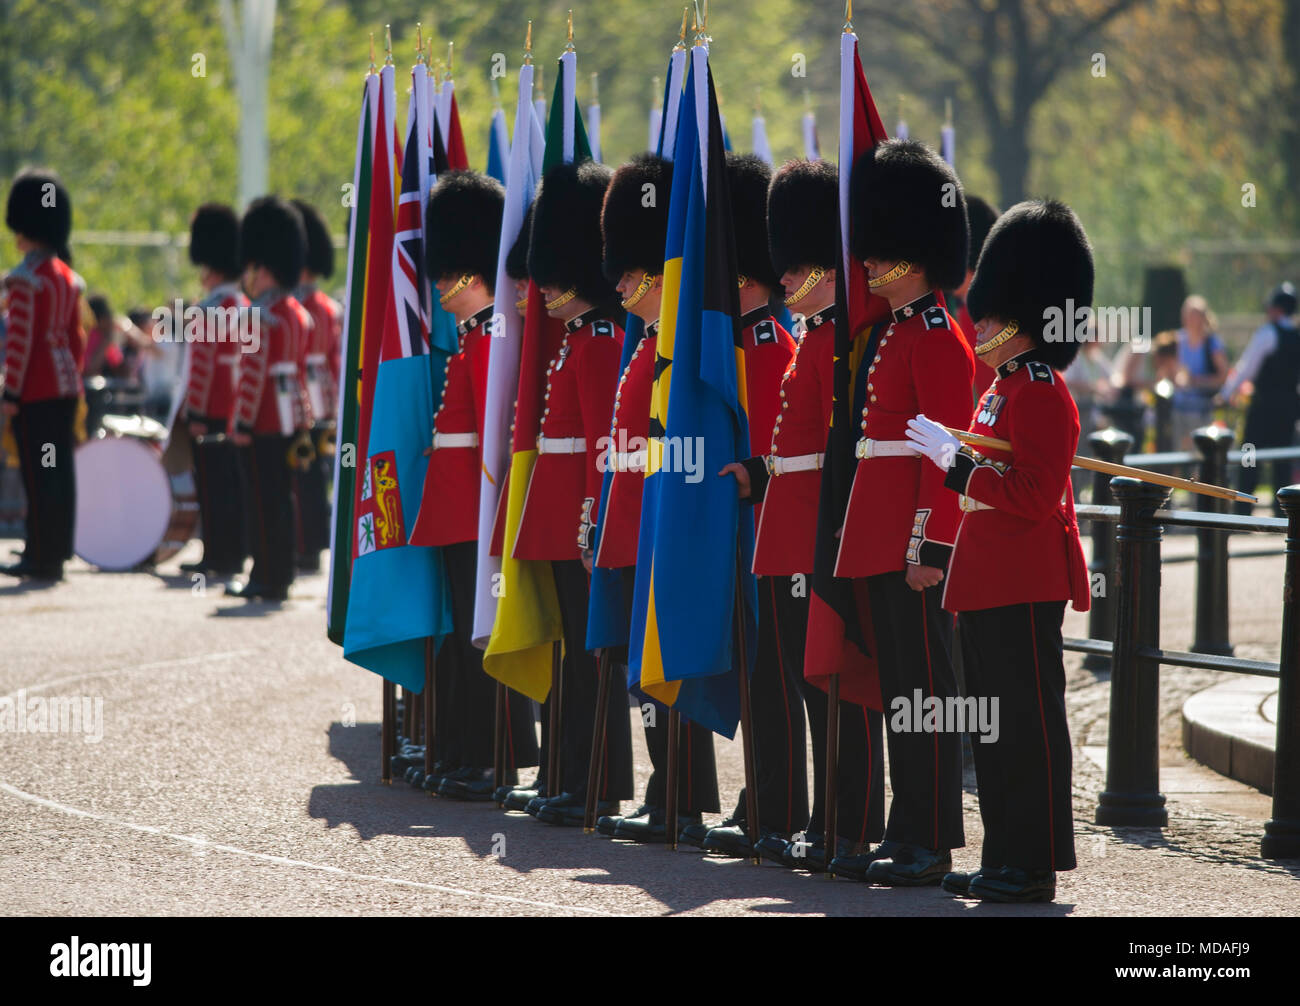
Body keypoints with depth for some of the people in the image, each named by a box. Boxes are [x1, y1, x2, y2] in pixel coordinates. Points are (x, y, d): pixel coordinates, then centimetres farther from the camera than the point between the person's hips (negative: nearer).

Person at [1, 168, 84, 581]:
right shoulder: (67, 276, 12)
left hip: (36, 391, -8)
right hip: (66, 388, 8)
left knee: (38, 473, -5)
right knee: (60, 470, 10)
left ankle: (41, 558, -3)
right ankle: (58, 552, 15)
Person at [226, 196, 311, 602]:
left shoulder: (258, 315, -15)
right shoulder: (296, 312, 12)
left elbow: (253, 373, -20)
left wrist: (242, 422, -18)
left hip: (263, 419, -9)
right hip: (292, 415, 9)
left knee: (264, 501, -4)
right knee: (281, 499, 13)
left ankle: (267, 580, -2)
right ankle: (280, 576, 17)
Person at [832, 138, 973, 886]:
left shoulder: (935, 337, -13)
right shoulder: (895, 333, 16)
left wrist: (929, 546, -22)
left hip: (914, 544, -10)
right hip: (882, 544, 10)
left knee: (925, 686, -5)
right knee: (900, 687, 12)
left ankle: (934, 845, -2)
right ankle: (907, 834, 18)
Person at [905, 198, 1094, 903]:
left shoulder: (1041, 394, -15)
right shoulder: (1006, 386, 16)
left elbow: (1032, 496, -22)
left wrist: (955, 462, -20)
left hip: (1024, 587, -10)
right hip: (987, 581, 10)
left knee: (1029, 723, -5)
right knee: (995, 724, 12)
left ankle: (1036, 866, -2)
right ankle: (1005, 858, 18)